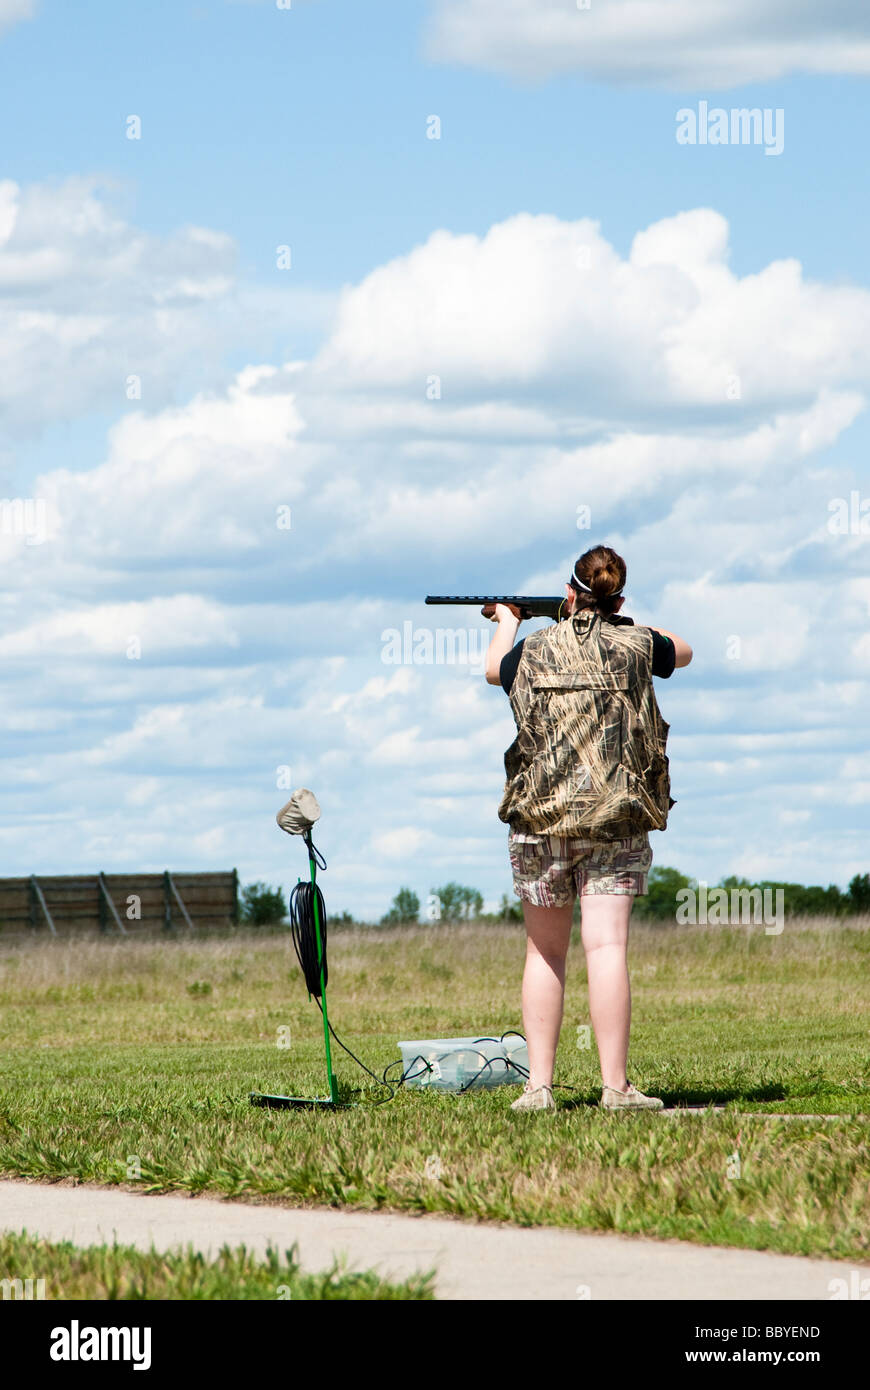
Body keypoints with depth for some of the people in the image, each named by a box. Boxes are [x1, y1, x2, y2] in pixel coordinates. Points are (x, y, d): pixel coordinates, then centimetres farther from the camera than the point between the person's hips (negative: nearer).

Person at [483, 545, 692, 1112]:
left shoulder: (533, 650, 6)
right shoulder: (635, 645, 4)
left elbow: (494, 668, 30)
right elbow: (682, 651, 27)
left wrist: (507, 621, 51)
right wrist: (616, 622, 41)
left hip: (541, 815, 1)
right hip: (617, 820, -1)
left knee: (545, 953, 10)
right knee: (607, 948, -8)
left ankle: (539, 1085, 8)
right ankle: (616, 1086, -13)